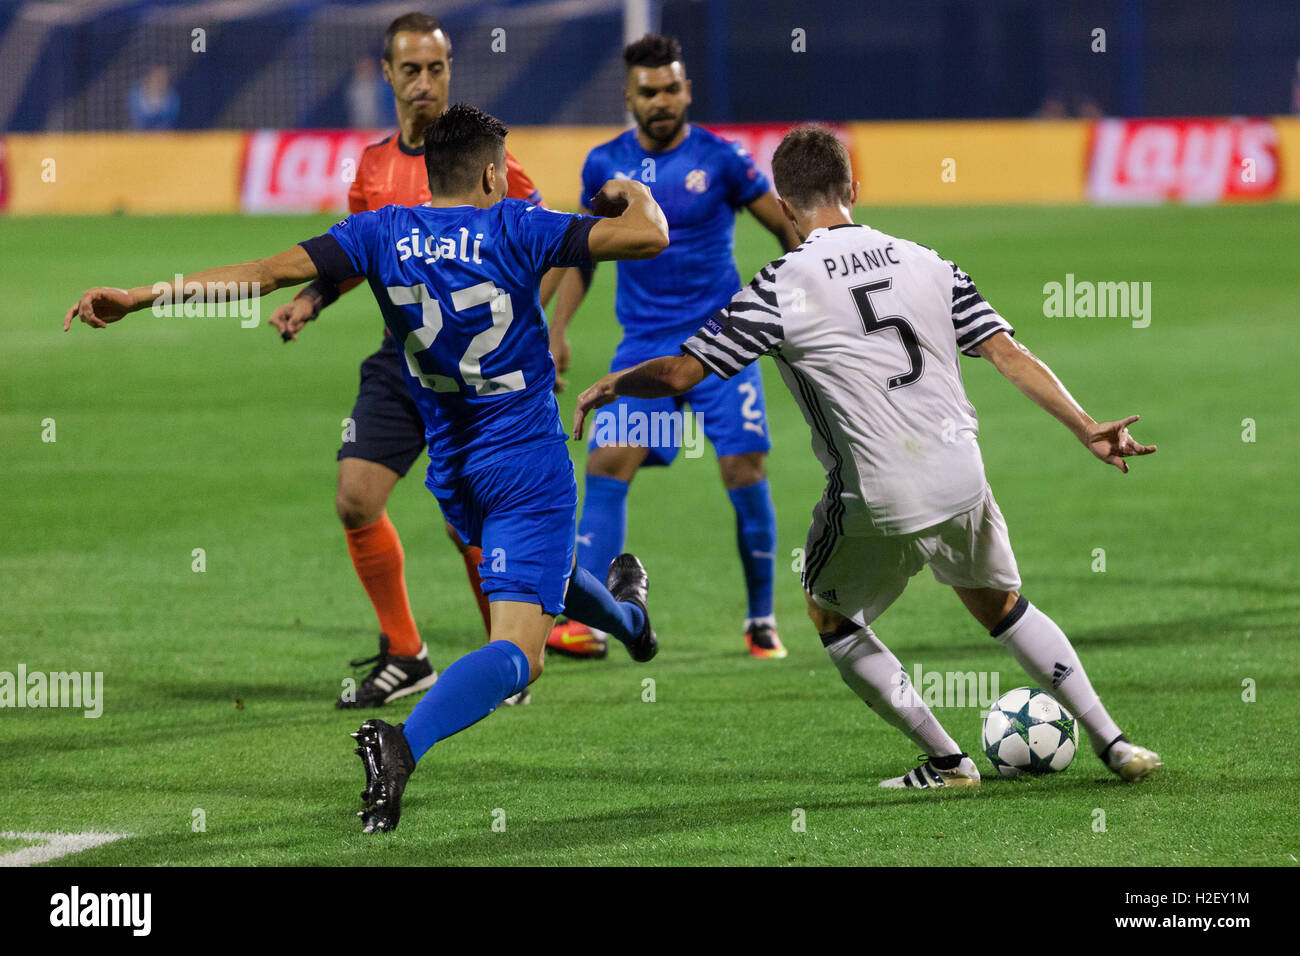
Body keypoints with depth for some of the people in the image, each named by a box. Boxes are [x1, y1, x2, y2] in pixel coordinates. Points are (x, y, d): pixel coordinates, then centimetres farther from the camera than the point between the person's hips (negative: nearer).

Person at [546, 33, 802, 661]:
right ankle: (586, 620, -14)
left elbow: (789, 229, 3)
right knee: (607, 466, -12)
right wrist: (557, 328, 11)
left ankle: (761, 618, 9)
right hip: (644, 343, 2)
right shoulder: (605, 165, 3)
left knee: (744, 472, -7)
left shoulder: (719, 160, -6)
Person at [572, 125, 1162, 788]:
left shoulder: (782, 289, -7)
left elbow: (681, 373, -6)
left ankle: (945, 761, 22)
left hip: (878, 508, -4)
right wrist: (1086, 428, 9)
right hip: (962, 484, 4)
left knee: (831, 616, 23)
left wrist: (607, 388, 13)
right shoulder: (925, 263, 6)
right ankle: (1112, 743, 24)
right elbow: (1008, 353, 5)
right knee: (1000, 606, 27)